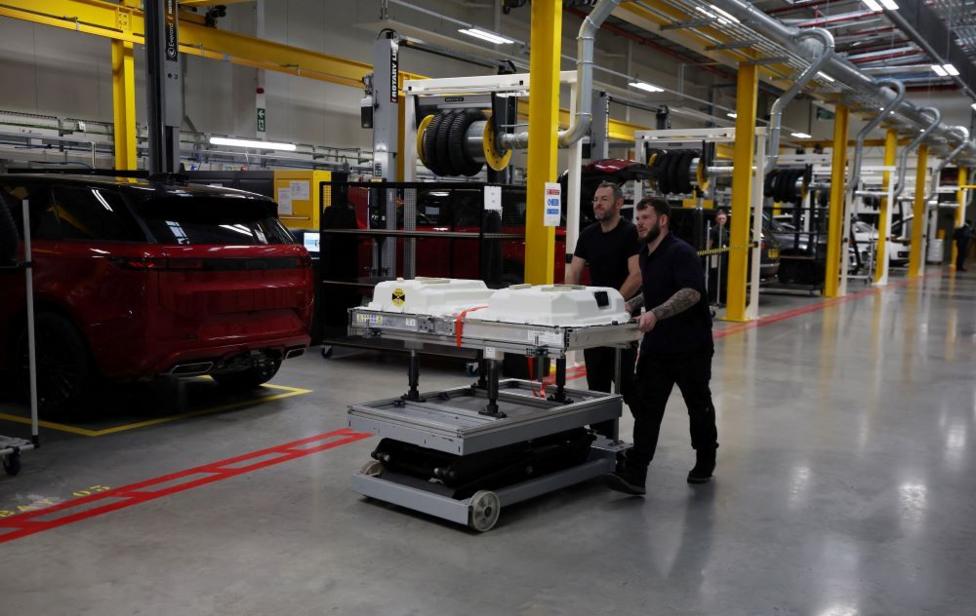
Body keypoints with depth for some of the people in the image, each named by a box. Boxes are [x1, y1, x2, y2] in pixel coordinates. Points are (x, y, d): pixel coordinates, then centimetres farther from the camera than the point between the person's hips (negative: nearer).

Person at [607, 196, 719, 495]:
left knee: (699, 406, 13)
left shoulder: (681, 252, -16)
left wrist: (655, 314, -38)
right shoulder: (645, 254, 11)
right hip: (657, 344, 7)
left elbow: (691, 293, -29)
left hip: (690, 346, -7)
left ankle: (705, 462, 33)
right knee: (646, 409, -3)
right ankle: (634, 474, -7)